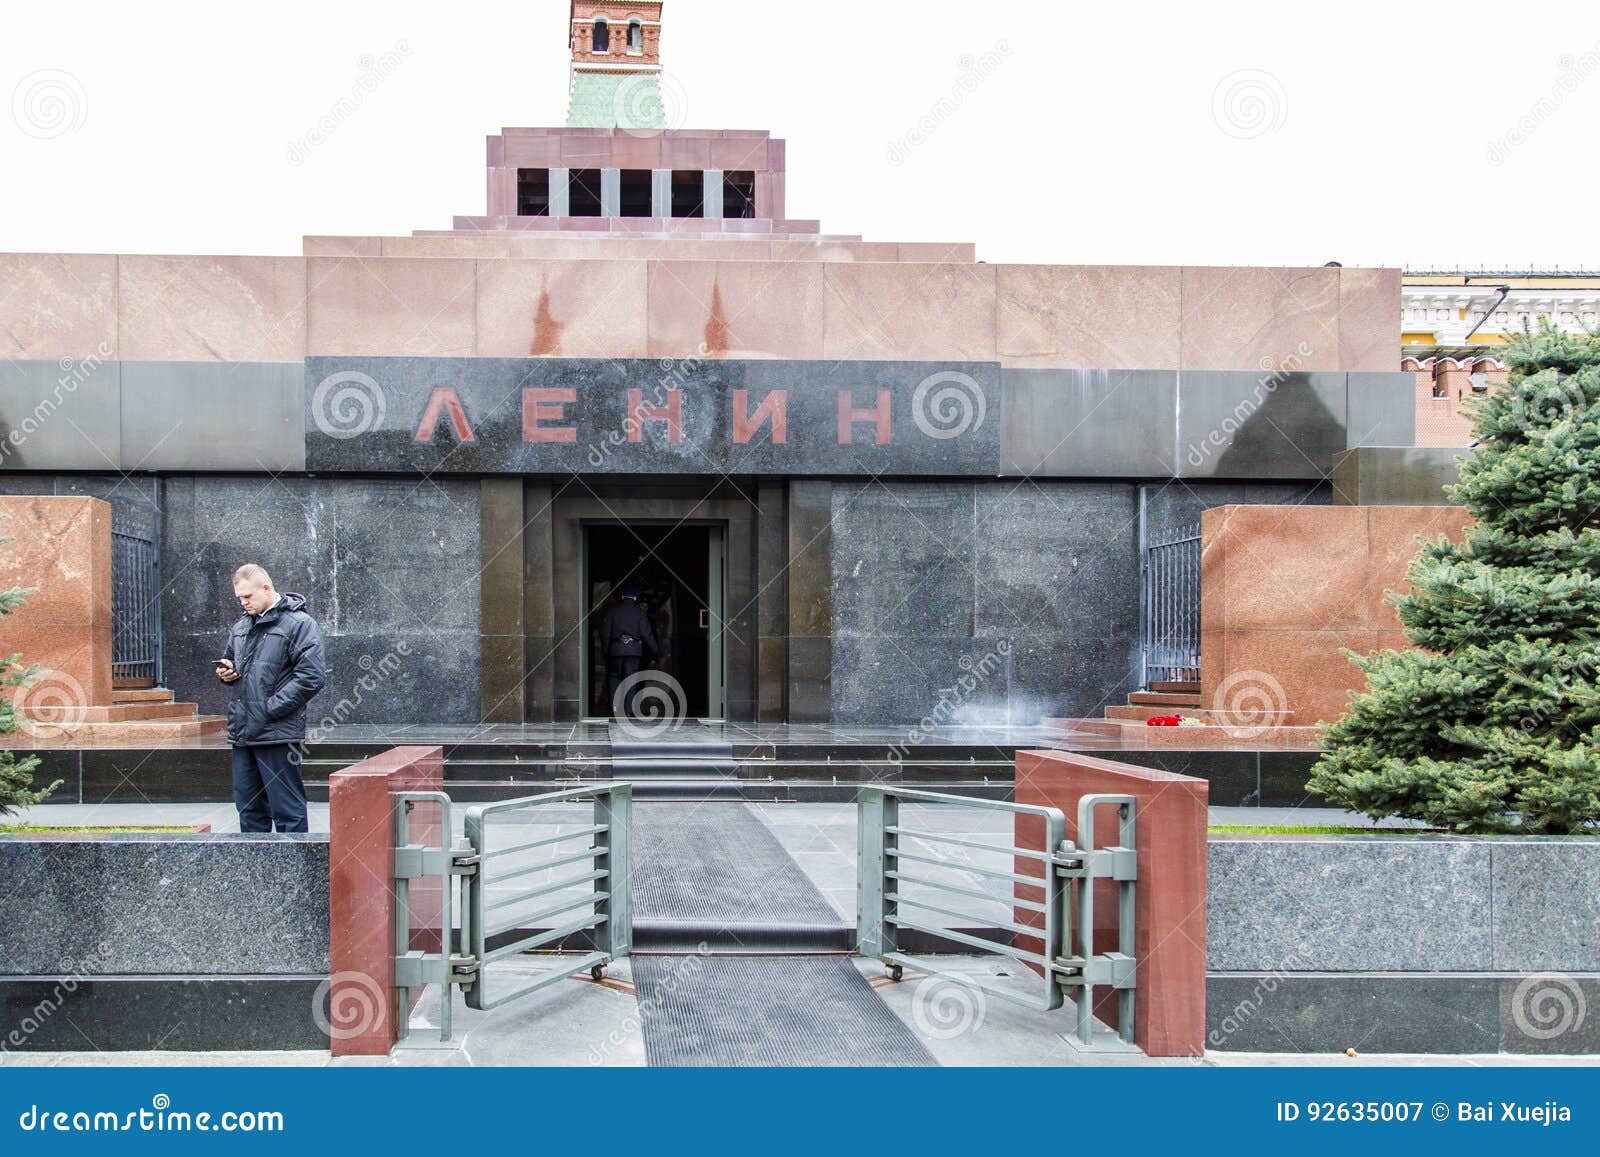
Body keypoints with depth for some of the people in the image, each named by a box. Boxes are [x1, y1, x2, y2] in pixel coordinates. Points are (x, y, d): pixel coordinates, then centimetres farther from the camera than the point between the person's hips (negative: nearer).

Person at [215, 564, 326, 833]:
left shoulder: (298, 624, -8)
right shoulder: (241, 626, 17)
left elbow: (311, 677, -16)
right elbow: (230, 661, 32)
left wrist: (270, 708, -17)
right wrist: (226, 672, 7)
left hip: (277, 733, -8)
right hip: (241, 731, 8)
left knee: (287, 810, -2)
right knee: (248, 808, 14)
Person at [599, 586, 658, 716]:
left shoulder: (612, 609, 4)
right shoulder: (640, 612, 1)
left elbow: (605, 631, 4)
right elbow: (646, 633, -1)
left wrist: (605, 648, 13)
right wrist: (656, 650, 8)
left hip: (616, 649, 1)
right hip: (634, 649, -1)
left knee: (614, 677, 13)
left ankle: (615, 706, -1)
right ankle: (628, 711, -2)